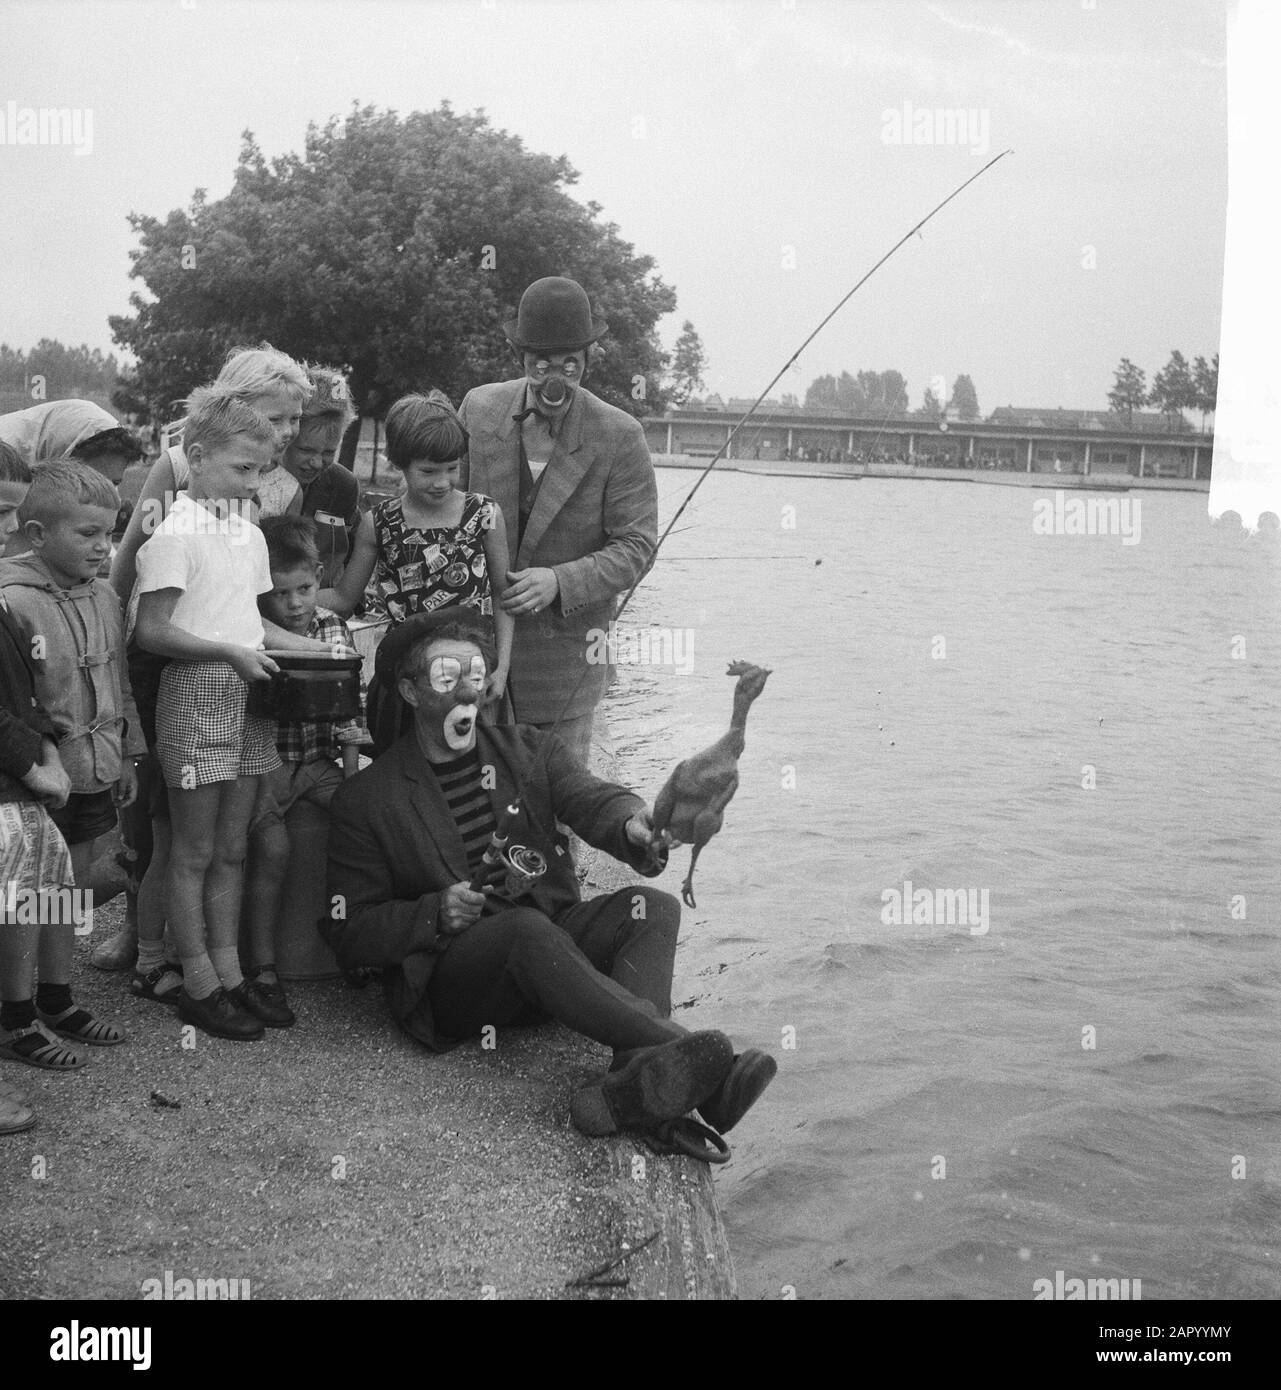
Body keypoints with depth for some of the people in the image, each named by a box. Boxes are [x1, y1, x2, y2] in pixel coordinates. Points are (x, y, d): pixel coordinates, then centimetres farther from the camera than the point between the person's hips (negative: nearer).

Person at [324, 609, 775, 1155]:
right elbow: (347, 935, 3)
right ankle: (692, 1055, -48)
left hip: (552, 937, 4)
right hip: (450, 978, -4)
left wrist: (631, 823, -31)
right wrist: (435, 914, -14)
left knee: (650, 906, -22)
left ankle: (632, 1081, -47)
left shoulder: (530, 749, 15)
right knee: (528, 928, -35)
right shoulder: (365, 799, 5)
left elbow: (589, 796, -7)